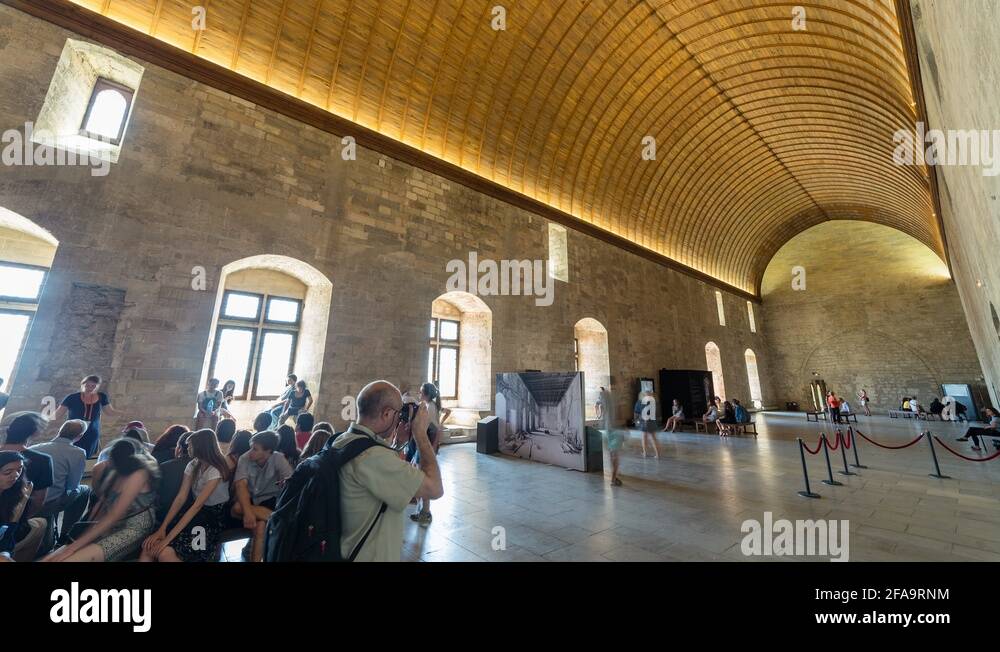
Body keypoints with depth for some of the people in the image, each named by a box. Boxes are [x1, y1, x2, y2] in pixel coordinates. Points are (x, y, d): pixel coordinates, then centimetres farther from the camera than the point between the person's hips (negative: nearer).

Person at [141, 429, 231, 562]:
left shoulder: (216, 470, -21)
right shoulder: (193, 465, 2)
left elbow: (197, 505, -25)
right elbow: (181, 498, -2)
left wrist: (168, 538, -26)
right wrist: (162, 528, -12)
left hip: (213, 517, -6)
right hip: (195, 512, 6)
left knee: (165, 553, -24)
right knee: (150, 546, -16)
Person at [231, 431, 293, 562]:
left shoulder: (278, 459, -21)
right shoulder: (245, 458, -15)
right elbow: (241, 485, -25)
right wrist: (248, 512, -39)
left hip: (270, 499, -3)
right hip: (250, 498, 3)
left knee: (260, 525, -28)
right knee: (237, 508, -29)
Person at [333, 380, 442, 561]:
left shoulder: (340, 441, -2)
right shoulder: (372, 455, -32)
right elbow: (435, 489, -29)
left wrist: (397, 440, 0)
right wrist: (421, 433, -22)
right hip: (372, 556, -9)